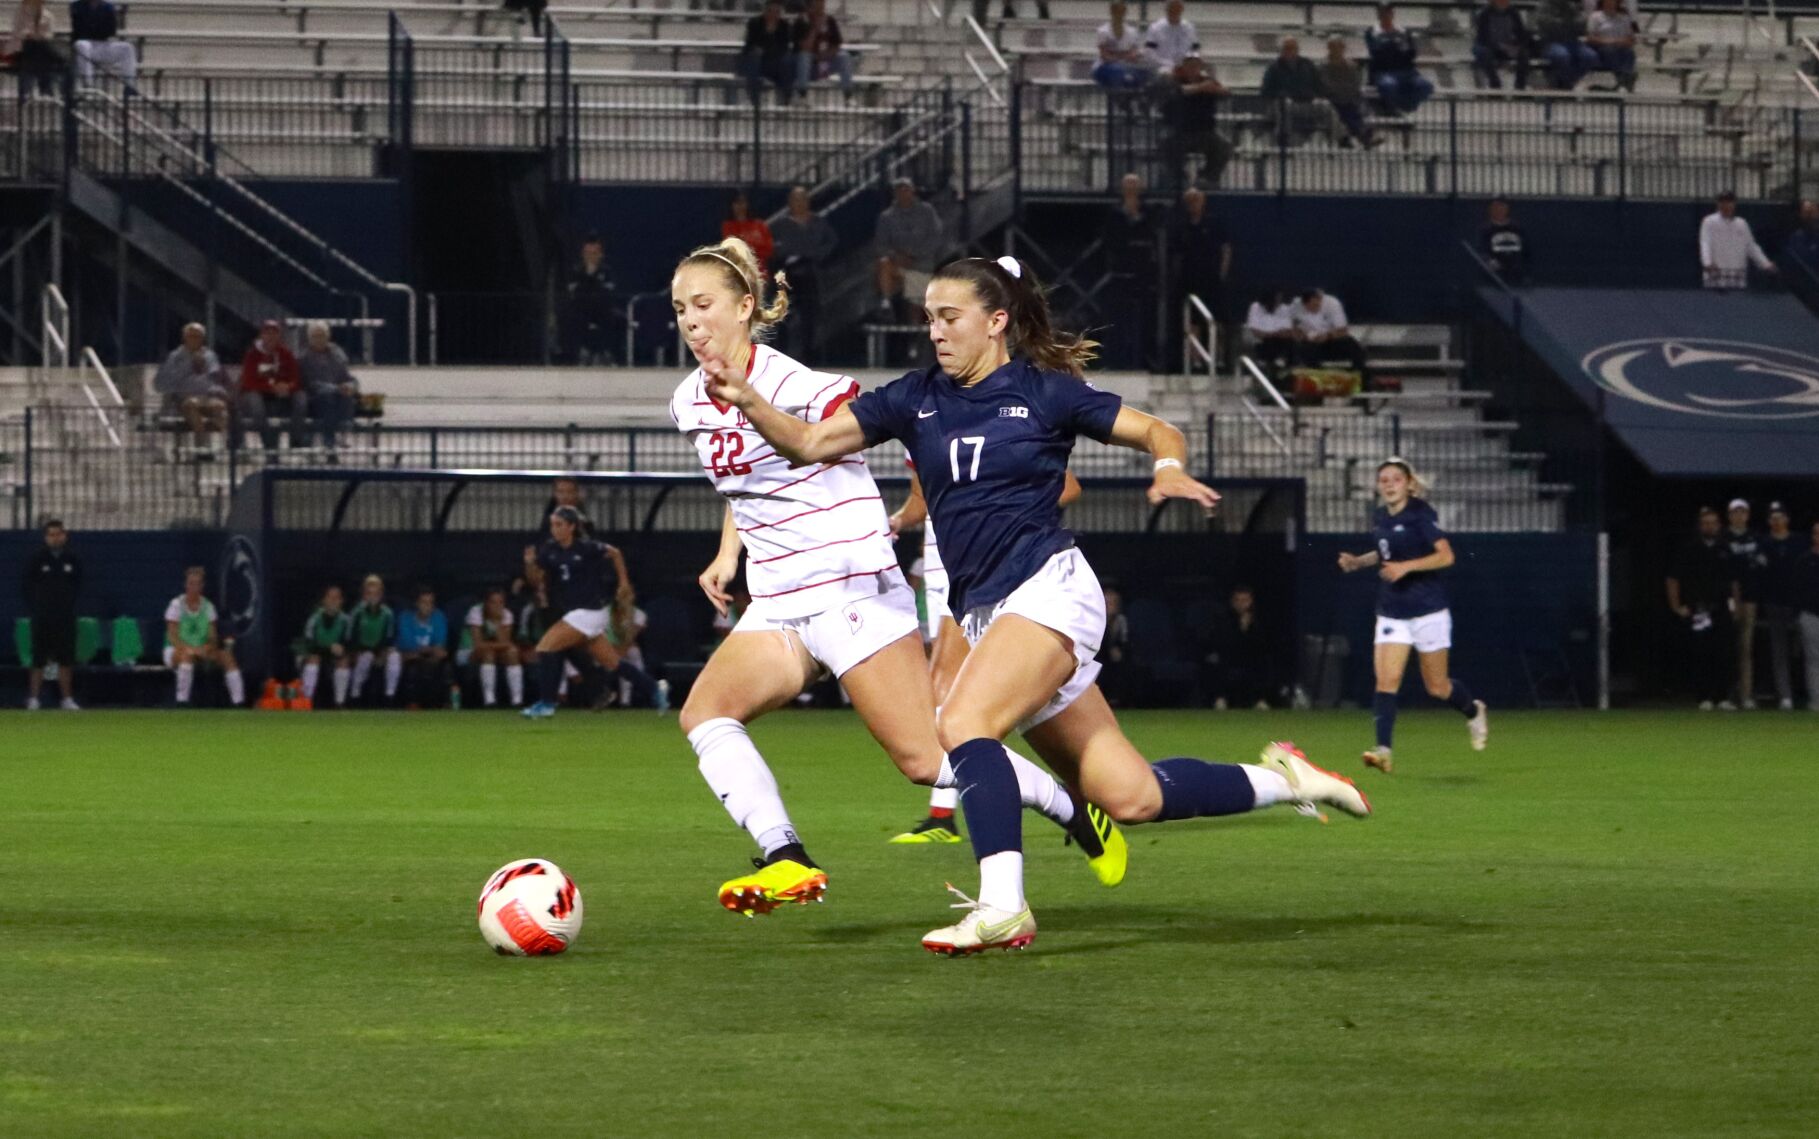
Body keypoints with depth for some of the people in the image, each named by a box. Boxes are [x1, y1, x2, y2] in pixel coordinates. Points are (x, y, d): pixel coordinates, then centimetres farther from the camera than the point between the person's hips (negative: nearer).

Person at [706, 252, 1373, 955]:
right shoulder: (915, 400, 12)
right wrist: (748, 401, -10)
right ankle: (1281, 782, 23)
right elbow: (809, 443, 6)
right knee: (1130, 797, 3)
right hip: (984, 613, 6)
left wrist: (1170, 471, -15)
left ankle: (1003, 907, -35)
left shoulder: (1046, 393, 0)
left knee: (963, 721, -29)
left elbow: (1159, 433, 7)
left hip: (1048, 588, -6)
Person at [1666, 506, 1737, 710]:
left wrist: (1735, 603, 11)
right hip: (1697, 609, -3)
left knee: (1723, 655, 0)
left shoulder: (1724, 551, 13)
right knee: (1700, 655, -4)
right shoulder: (1689, 550, 2)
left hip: (1721, 609, 3)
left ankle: (1723, 698, 3)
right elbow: (1673, 579, 3)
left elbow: (1733, 580, 21)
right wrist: (1676, 607, -2)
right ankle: (1704, 698, -1)